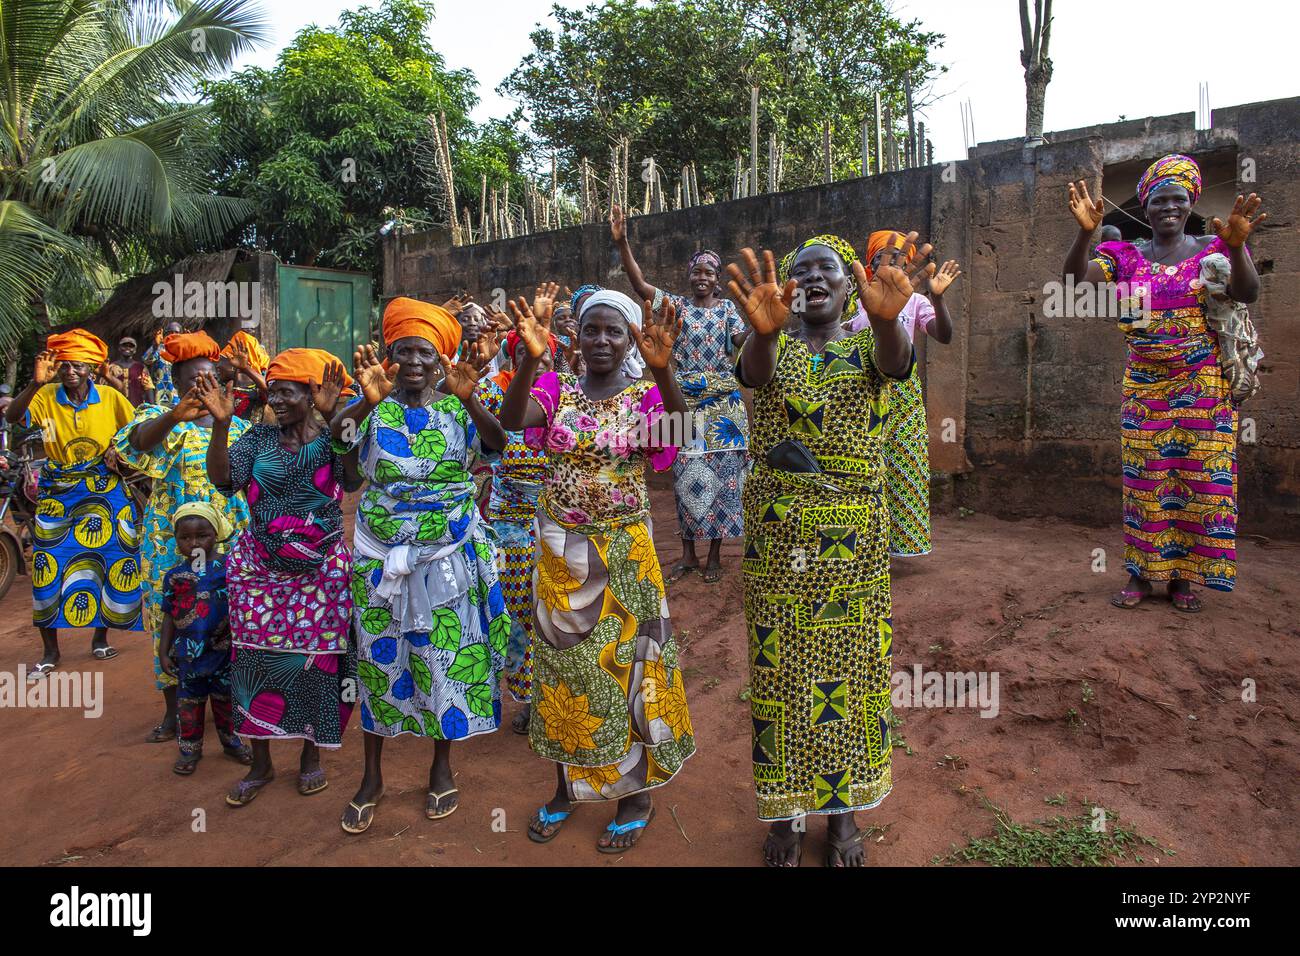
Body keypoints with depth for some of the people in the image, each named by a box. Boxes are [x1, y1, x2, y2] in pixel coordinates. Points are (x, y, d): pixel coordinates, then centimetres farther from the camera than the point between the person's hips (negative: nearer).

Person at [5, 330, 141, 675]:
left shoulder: (111, 398, -5)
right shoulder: (45, 396, -5)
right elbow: (11, 417, -22)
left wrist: (121, 452, -12)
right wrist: (35, 384, -35)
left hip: (102, 491, 0)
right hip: (56, 494, 0)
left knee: (107, 561, 2)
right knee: (49, 568, -1)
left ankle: (100, 637, 22)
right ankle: (51, 651, 11)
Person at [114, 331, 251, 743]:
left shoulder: (236, 425, 7)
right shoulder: (163, 419, -5)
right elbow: (139, 439, -30)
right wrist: (175, 415, -49)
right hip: (175, 543, -2)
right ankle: (173, 710, 20)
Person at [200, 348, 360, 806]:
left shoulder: (333, 439, -5)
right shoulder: (259, 437, 4)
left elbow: (353, 477, -25)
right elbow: (222, 480, -7)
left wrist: (331, 417, -35)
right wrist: (221, 424, -20)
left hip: (319, 572, -3)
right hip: (260, 569, 3)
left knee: (313, 659, 3)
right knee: (254, 658, 5)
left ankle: (312, 753, 24)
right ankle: (260, 763, 22)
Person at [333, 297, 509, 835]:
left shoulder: (457, 407, -2)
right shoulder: (376, 409, -1)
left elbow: (497, 441, -20)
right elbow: (333, 435, -20)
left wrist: (469, 398, -39)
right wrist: (368, 401, -40)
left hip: (450, 555, 0)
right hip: (381, 555, 1)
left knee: (447, 657, 7)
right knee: (380, 658, 8)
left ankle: (442, 768, 27)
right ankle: (372, 776, 25)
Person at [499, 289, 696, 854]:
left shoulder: (645, 395, -4)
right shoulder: (556, 390, 1)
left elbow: (677, 431, -26)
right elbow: (512, 420, -19)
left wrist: (662, 369, -42)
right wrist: (530, 360, -35)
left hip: (624, 552, -2)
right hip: (560, 551, 3)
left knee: (626, 663, 6)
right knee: (562, 665, 12)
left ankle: (636, 793, 25)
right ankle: (568, 785, 33)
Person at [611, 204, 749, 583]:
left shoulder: (727, 308, 9)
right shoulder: (676, 304, 7)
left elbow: (739, 340, -7)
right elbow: (639, 283, -5)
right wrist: (622, 242, -17)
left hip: (722, 403, 0)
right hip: (685, 401, 0)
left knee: (722, 474, 0)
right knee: (685, 474, 2)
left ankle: (714, 554, 12)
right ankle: (688, 554, 15)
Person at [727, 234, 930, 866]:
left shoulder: (867, 345, 4)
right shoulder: (773, 346, 2)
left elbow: (895, 363, -22)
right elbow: (755, 373, -23)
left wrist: (886, 319, -46)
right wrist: (764, 329, -48)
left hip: (853, 535, 1)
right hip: (777, 532, 0)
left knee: (849, 669, 10)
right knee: (779, 670, 7)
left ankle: (843, 811, 28)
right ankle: (783, 812, 24)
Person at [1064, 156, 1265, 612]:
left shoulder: (1213, 248, 3)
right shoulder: (1124, 256, 5)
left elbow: (1247, 293, -13)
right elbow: (1075, 281, -11)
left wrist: (1236, 246, -31)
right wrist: (1085, 233, -27)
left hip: (1204, 388, 0)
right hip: (1144, 387, 1)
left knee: (1200, 477, 1)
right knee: (1144, 480, 2)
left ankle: (1183, 577, 12)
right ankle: (1141, 573, 11)